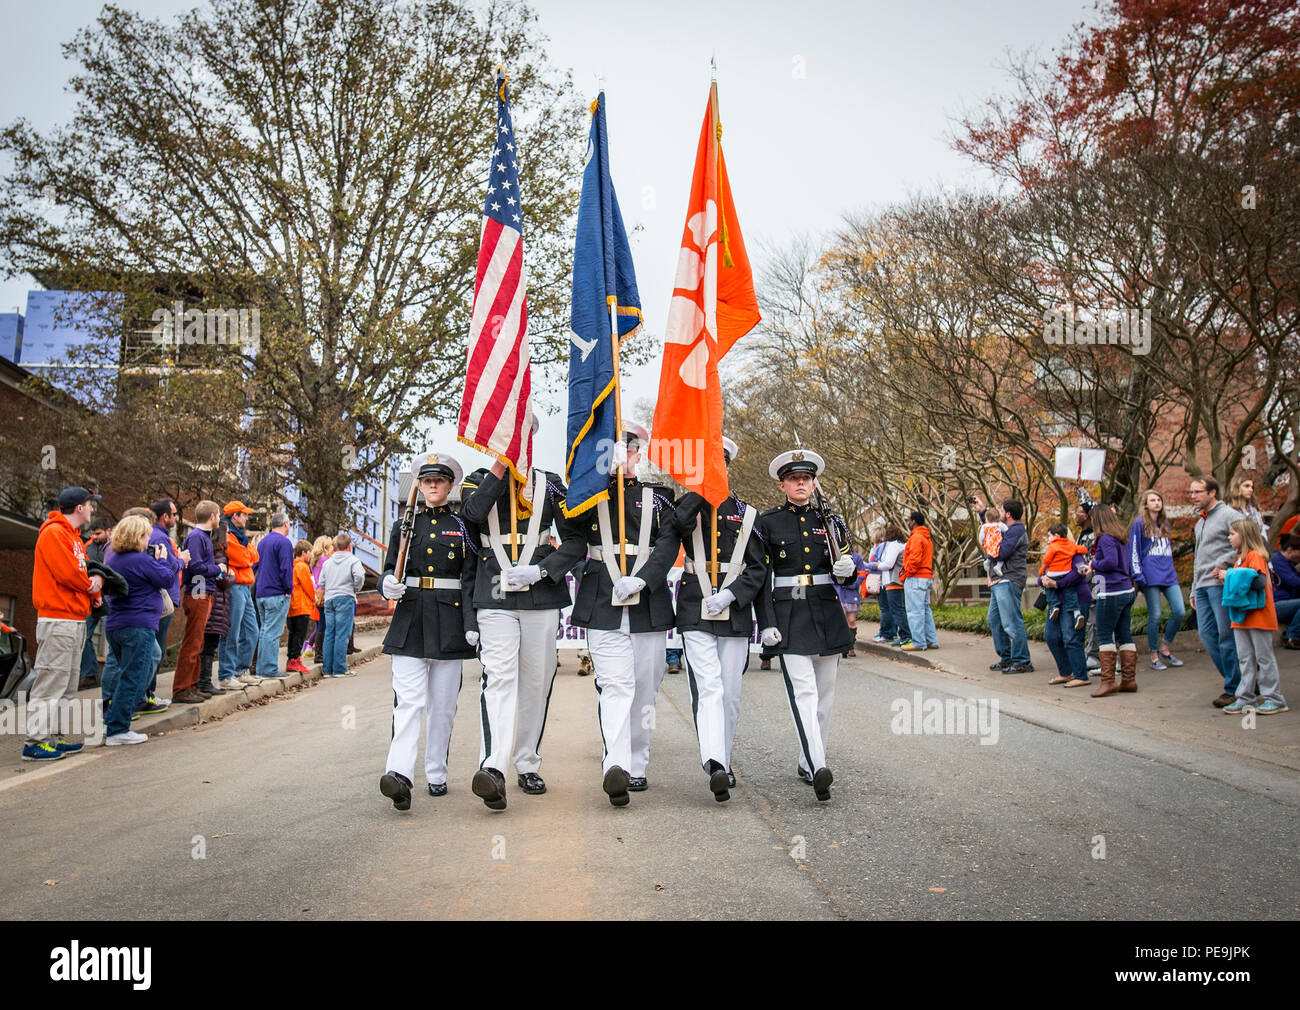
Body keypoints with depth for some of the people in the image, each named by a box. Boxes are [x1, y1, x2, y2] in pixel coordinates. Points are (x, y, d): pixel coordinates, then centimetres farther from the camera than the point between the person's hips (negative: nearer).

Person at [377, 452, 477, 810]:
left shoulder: (462, 527, 7)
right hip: (410, 620, 0)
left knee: (443, 704, 6)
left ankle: (436, 774, 18)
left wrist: (471, 624, -9)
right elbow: (389, 571, 12)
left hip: (449, 623, 0)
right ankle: (399, 774, -21)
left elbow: (470, 579, 2)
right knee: (408, 700, -11)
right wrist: (388, 586, -12)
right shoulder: (404, 526, 12)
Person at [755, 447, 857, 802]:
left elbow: (845, 577, 15)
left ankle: (809, 763, 21)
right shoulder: (768, 523, 2)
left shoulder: (830, 521, 11)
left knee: (824, 692, 8)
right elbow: (760, 576, -1)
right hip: (788, 616, -4)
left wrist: (847, 571, -10)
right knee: (802, 691, -15)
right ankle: (817, 769, -24)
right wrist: (767, 624, -9)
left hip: (827, 614, 4)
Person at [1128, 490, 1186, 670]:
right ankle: (1154, 656, 8)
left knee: (1180, 611, -4)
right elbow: (1134, 550, -4)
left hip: (1169, 574, 6)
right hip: (1151, 576, -6)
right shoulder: (1139, 523, 0)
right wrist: (1138, 576, -11)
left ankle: (1165, 648, 14)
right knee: (1155, 616, -4)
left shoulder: (1165, 523, 18)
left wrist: (1170, 569, 18)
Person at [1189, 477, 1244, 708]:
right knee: (1207, 635, 5)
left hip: (1222, 584, -9)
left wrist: (1222, 565, -17)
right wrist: (1194, 590, 24)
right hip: (1202, 587, 9)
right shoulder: (1200, 522, 23)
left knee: (1227, 637, -6)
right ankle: (1240, 680, 15)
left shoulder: (1229, 515, -4)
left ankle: (1234, 688, 2)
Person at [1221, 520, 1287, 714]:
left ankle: (1275, 699, 6)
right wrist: (1226, 578, 7)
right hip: (1241, 617, 9)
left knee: (1264, 657, -2)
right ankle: (1246, 698, 12)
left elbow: (1260, 582, -24)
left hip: (1258, 616, -9)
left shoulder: (1255, 556, -12)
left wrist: (1231, 576, -21)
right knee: (1245, 658, 9)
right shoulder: (1240, 558, 17)